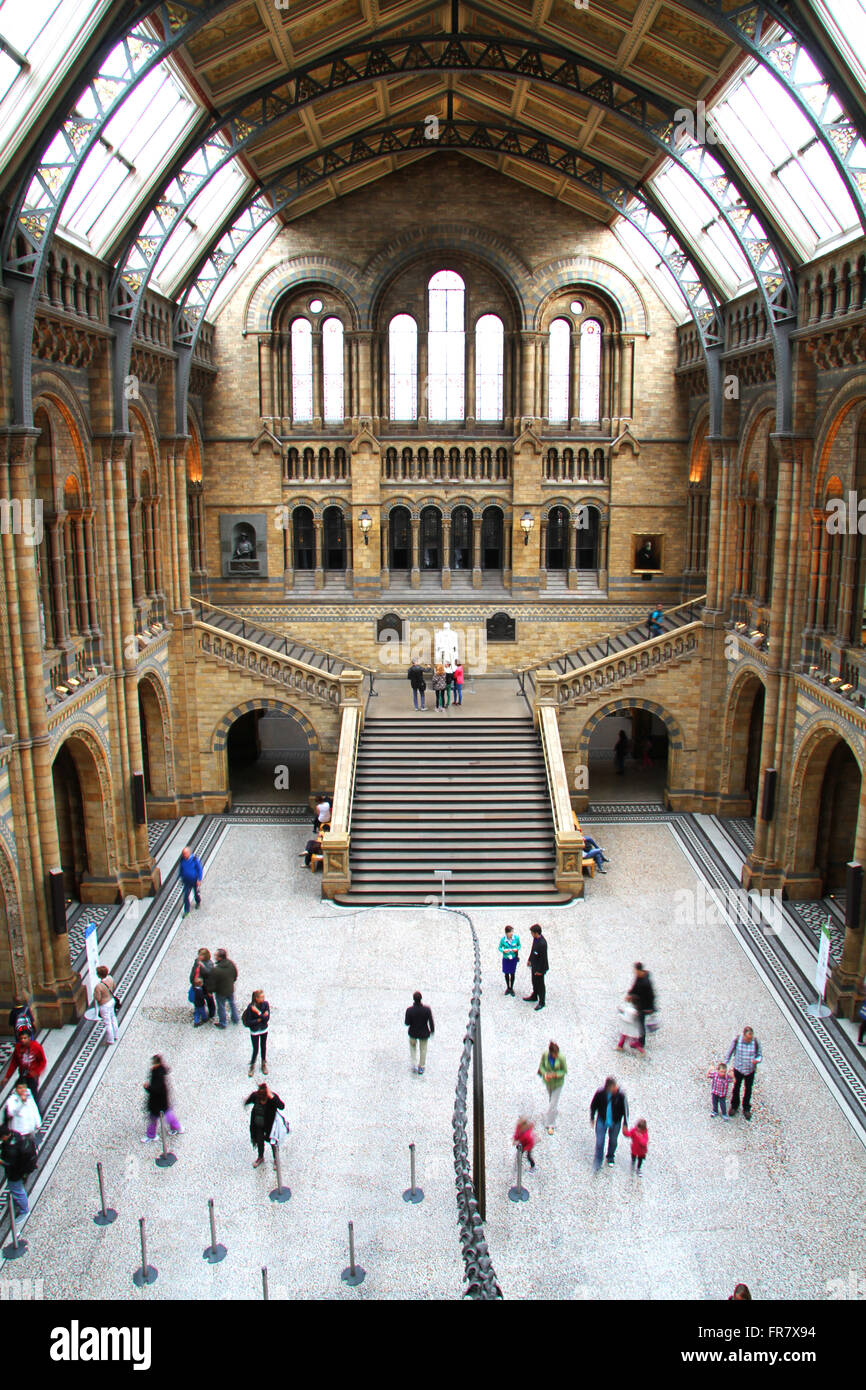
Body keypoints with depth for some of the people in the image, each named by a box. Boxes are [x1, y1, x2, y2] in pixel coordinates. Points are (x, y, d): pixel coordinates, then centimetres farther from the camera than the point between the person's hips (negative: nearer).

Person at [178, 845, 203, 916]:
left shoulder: (195, 859, -21)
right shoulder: (182, 859, -10)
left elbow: (200, 869, -13)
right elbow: (180, 869, 8)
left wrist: (199, 880, -14)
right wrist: (181, 877, 14)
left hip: (195, 880, -2)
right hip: (187, 881, 2)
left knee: (196, 893, 18)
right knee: (186, 895, 0)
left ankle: (198, 902, 48)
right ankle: (186, 910, 11)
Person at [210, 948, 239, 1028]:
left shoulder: (216, 970, -35)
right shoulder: (231, 964, -17)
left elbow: (212, 983, -23)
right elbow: (235, 976, 1)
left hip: (221, 992, -5)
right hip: (231, 990, 5)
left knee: (221, 1007, 17)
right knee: (232, 1003, 27)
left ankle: (222, 1023, 35)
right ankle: (235, 1019, 45)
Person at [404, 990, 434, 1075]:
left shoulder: (409, 1010, -27)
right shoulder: (427, 1009, -26)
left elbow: (407, 1023, -17)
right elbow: (431, 1022, -16)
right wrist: (432, 1030, 2)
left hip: (413, 1033, 0)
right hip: (424, 1033, 0)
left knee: (412, 1047, 30)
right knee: (423, 1049, 24)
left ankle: (414, 1065, 25)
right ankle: (421, 1067, 38)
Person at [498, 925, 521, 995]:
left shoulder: (516, 938, -17)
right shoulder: (502, 939, -19)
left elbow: (519, 945, 0)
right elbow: (500, 947, -6)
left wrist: (517, 949, -20)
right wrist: (503, 951, -26)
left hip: (513, 958, 0)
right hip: (506, 958, 0)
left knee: (512, 973, 11)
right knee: (506, 973, 13)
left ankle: (511, 988, 31)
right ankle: (508, 988, 36)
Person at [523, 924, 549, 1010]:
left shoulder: (542, 944, -35)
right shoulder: (535, 938, -7)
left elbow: (543, 958, -27)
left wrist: (539, 970, -19)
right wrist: (530, 960, 18)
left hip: (539, 967, -8)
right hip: (534, 965, 8)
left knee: (540, 984, 11)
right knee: (534, 982, 26)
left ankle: (542, 1002, 28)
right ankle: (534, 996, 47)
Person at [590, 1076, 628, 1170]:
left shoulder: (620, 1094, -23)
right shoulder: (600, 1092, -21)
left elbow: (625, 1109, -10)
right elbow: (593, 1106, -4)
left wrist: (625, 1124, -4)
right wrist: (592, 1118, 3)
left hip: (615, 1122, 0)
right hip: (602, 1120, 0)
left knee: (613, 1141, 18)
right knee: (599, 1142, 0)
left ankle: (610, 1157, 46)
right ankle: (598, 1161, 22)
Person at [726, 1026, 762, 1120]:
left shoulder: (756, 1042, -18)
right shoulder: (736, 1040, -19)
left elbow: (760, 1055, -5)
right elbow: (730, 1052, -4)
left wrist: (757, 1060, -28)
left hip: (750, 1070, 0)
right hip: (738, 1069, 0)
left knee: (748, 1090, 15)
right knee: (736, 1088, 18)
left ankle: (746, 1109, 38)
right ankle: (734, 1106, 42)